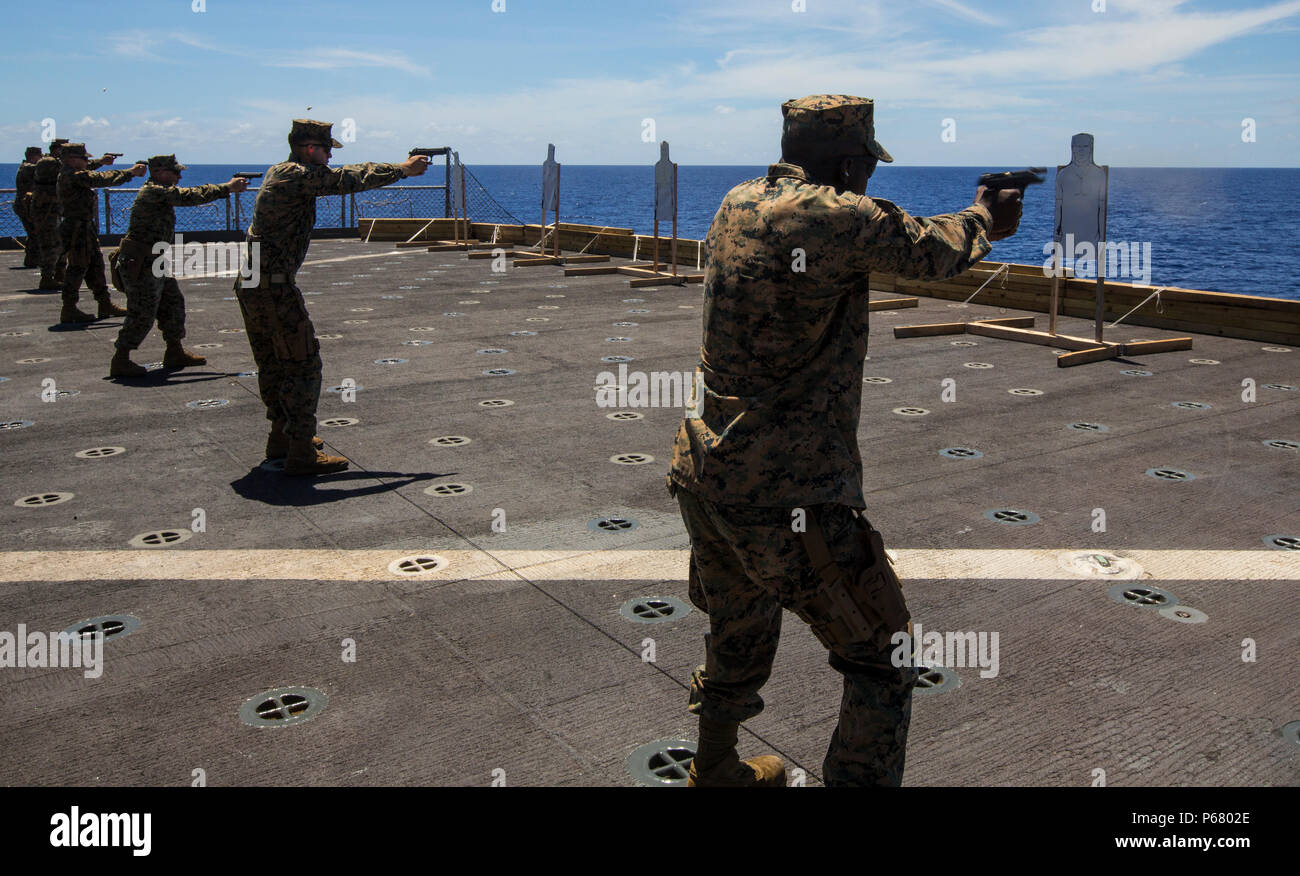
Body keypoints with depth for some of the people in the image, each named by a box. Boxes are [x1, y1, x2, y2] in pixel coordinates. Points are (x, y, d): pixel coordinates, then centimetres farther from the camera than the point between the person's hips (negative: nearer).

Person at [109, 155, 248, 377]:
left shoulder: (160, 192, 15)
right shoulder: (154, 192, -18)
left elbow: (189, 196, 12)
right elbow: (190, 196, -22)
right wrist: (228, 187, -17)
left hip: (157, 264, 11)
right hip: (140, 265, -11)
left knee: (173, 304, 15)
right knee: (142, 314, -6)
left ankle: (175, 353, 24)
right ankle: (120, 361, 3)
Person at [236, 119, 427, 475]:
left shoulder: (279, 172, 15)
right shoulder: (297, 176, -14)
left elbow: (341, 179, 21)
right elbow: (348, 179, -10)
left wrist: (397, 168, 16)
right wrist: (403, 169, 2)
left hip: (250, 284, 10)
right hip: (275, 288, -10)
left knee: (273, 363, 19)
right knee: (303, 365, -5)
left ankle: (282, 436, 31)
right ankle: (301, 452, -5)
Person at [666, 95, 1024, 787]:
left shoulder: (737, 204, 8)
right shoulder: (836, 216, -15)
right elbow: (934, 251, 0)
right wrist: (983, 216, 23)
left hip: (702, 471, 9)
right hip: (785, 494, -9)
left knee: (738, 634, 28)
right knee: (881, 666, 7)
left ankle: (714, 771, 46)